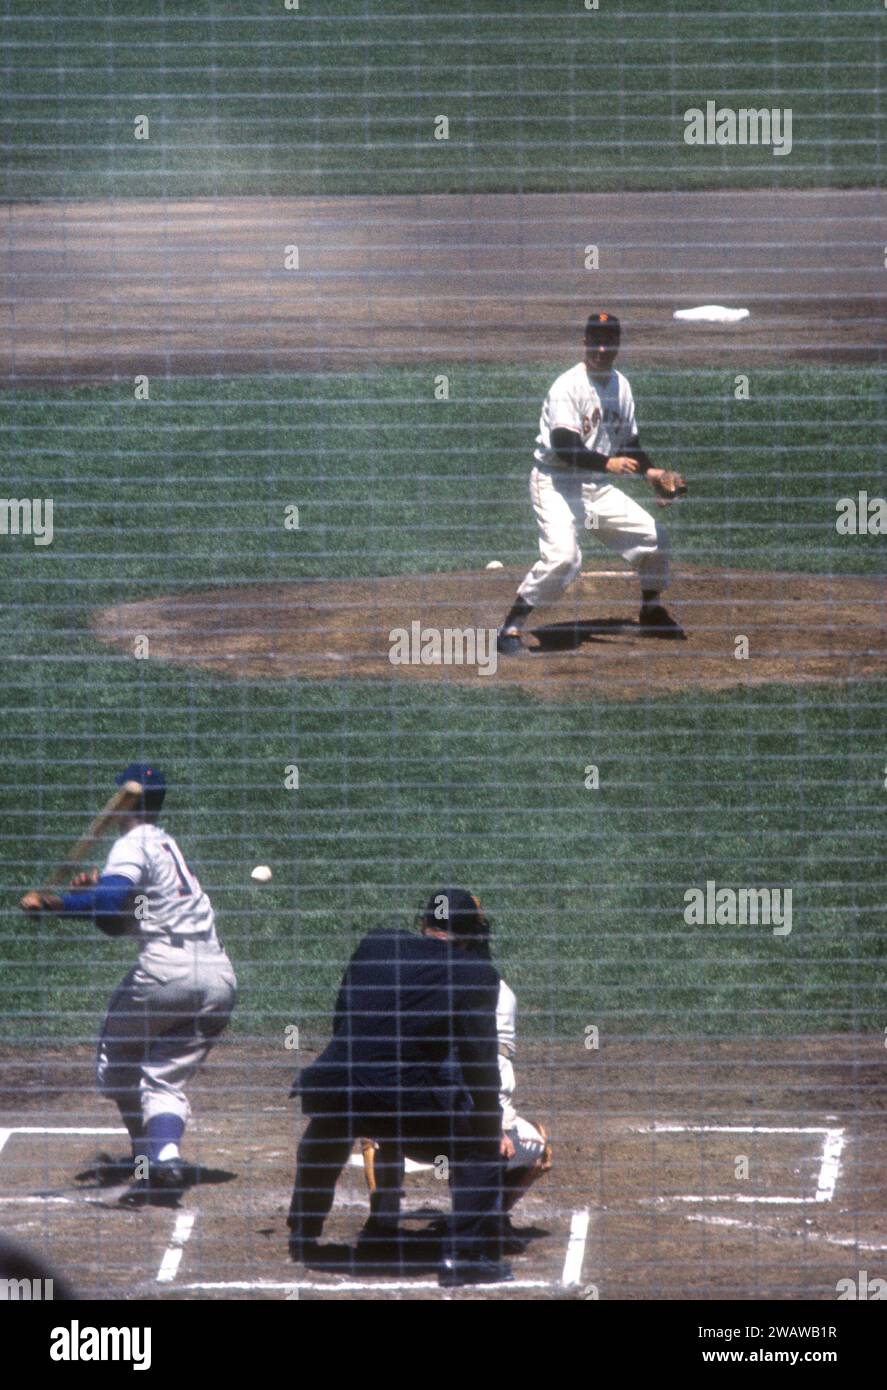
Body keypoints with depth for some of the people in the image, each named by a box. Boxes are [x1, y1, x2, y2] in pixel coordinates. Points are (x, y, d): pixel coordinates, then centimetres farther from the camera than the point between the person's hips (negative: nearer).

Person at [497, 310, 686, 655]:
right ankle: (512, 625, -18)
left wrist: (651, 472, 1)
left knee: (654, 537, 8)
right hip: (556, 483, -8)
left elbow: (629, 442, 17)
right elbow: (565, 446, -28)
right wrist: (608, 463, -40)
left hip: (597, 485, 8)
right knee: (563, 556, -28)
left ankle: (652, 614, 30)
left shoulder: (620, 385, 7)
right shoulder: (568, 386, -18)